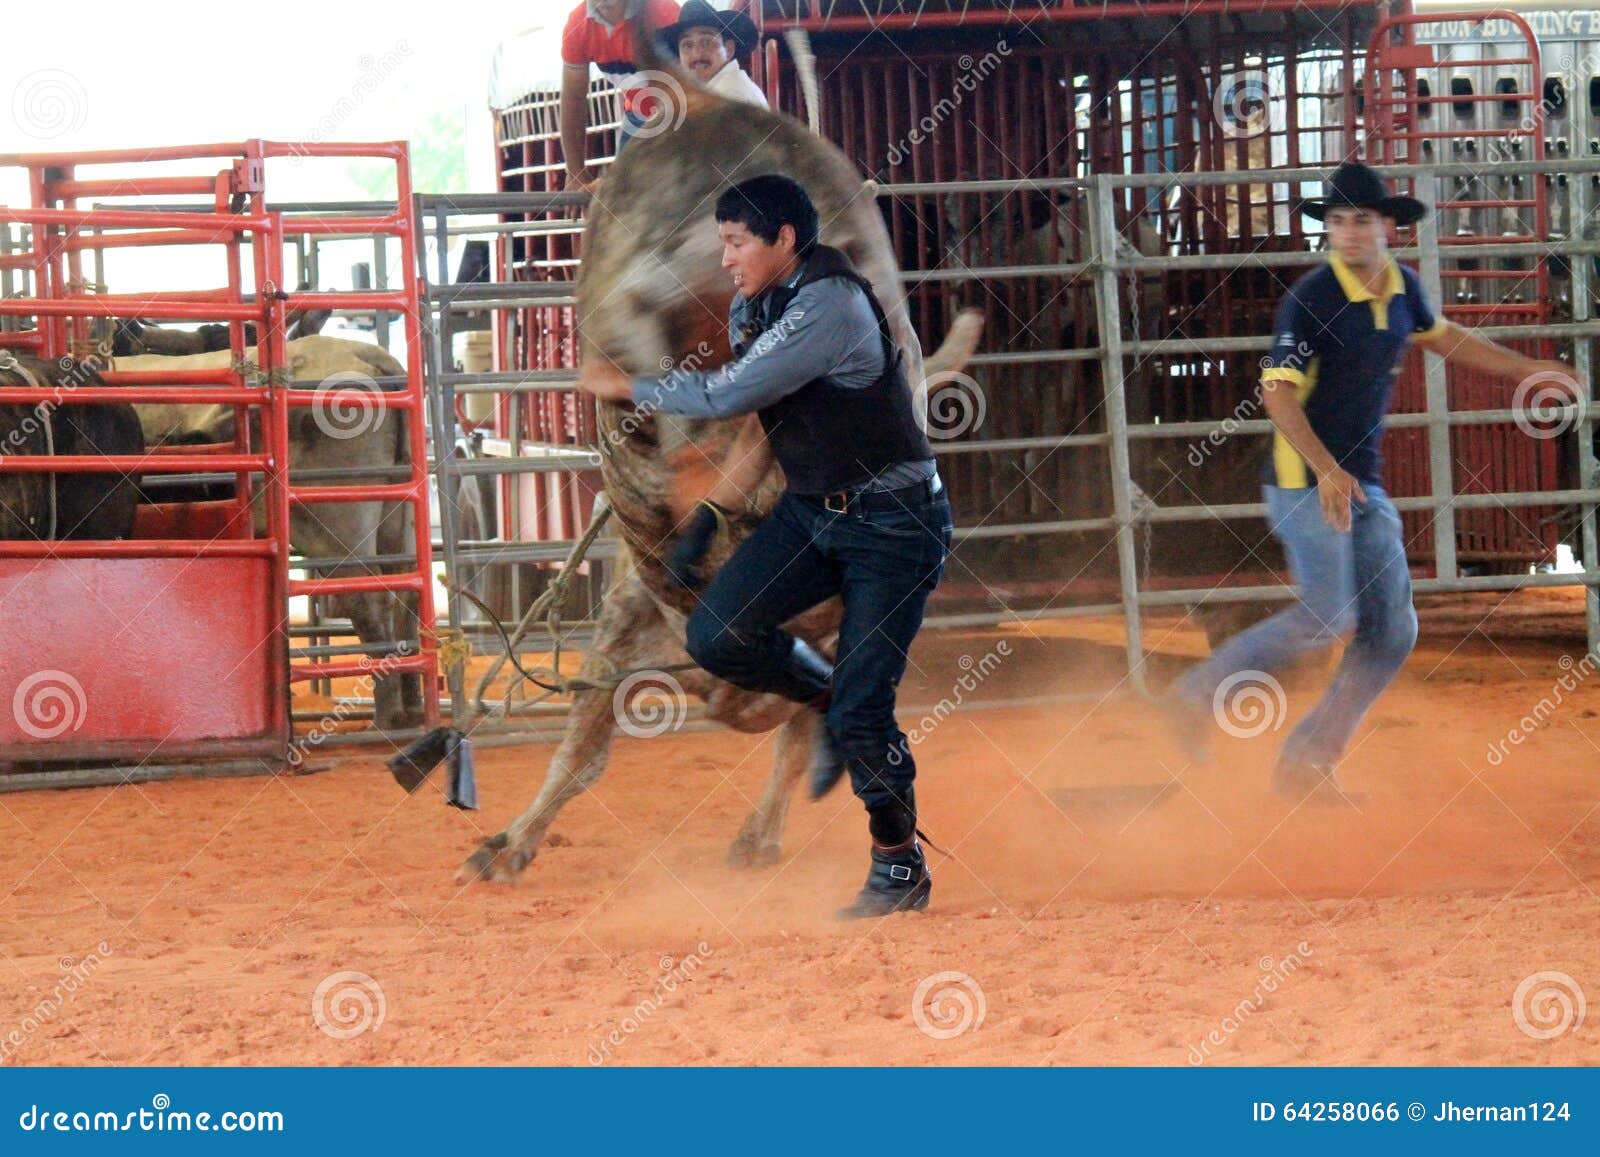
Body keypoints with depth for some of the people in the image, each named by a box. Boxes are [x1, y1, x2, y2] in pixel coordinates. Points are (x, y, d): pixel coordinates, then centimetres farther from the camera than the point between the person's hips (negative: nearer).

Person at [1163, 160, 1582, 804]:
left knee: (1391, 631, 3)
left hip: (1365, 485, 8)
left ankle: (1306, 763, 9)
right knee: (1329, 617, -18)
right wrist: (1326, 470, -33)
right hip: (1306, 481, -8)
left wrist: (1526, 368, 30)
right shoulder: (1310, 300, -15)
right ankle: (1200, 695, -1)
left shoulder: (1401, 287, 7)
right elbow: (1278, 392, -21)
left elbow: (1441, 338, 28)